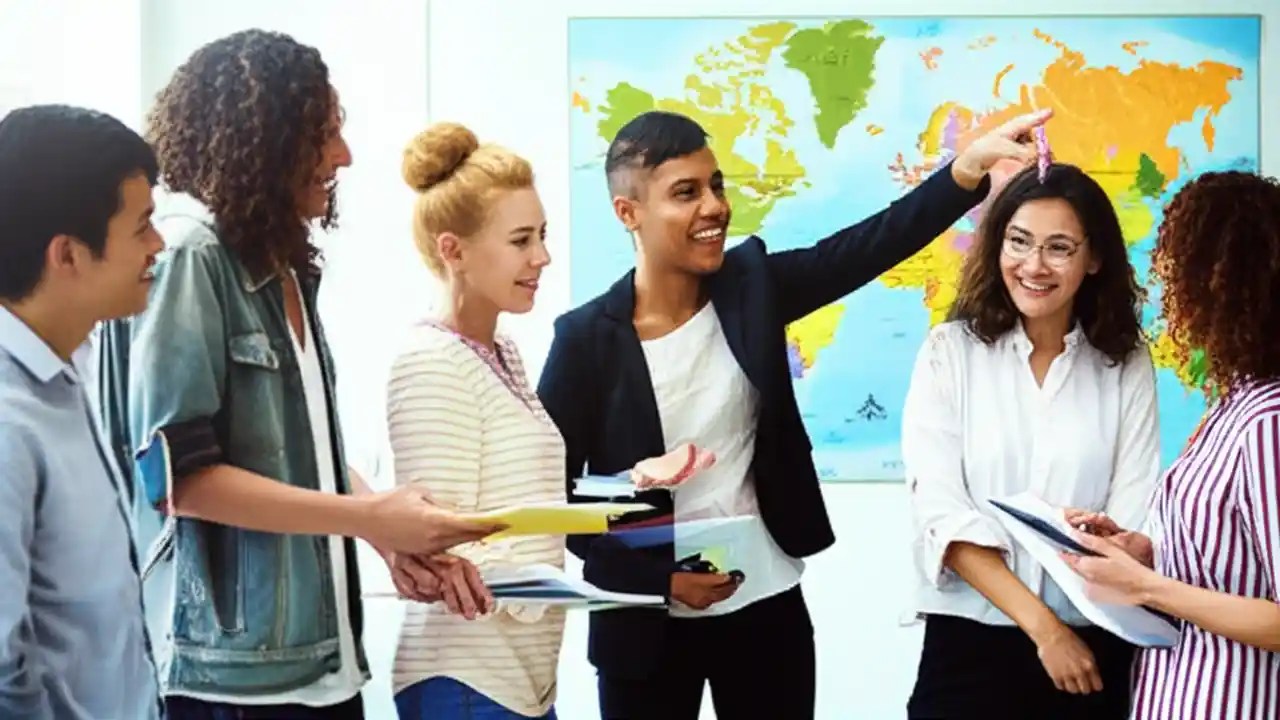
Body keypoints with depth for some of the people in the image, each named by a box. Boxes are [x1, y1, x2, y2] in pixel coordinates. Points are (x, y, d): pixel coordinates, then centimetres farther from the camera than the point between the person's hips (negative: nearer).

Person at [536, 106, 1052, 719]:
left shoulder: (750, 285, -2)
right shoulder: (588, 337, -11)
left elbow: (874, 241, -14)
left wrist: (972, 163, -28)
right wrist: (658, 578, -13)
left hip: (768, 607, 3)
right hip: (648, 625, -3)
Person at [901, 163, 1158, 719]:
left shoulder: (1127, 364, 2)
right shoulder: (951, 351, -3)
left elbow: (1135, 514, -4)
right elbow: (942, 514, -10)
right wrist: (1042, 625, -16)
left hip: (1093, 646, 1)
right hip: (970, 639, -1)